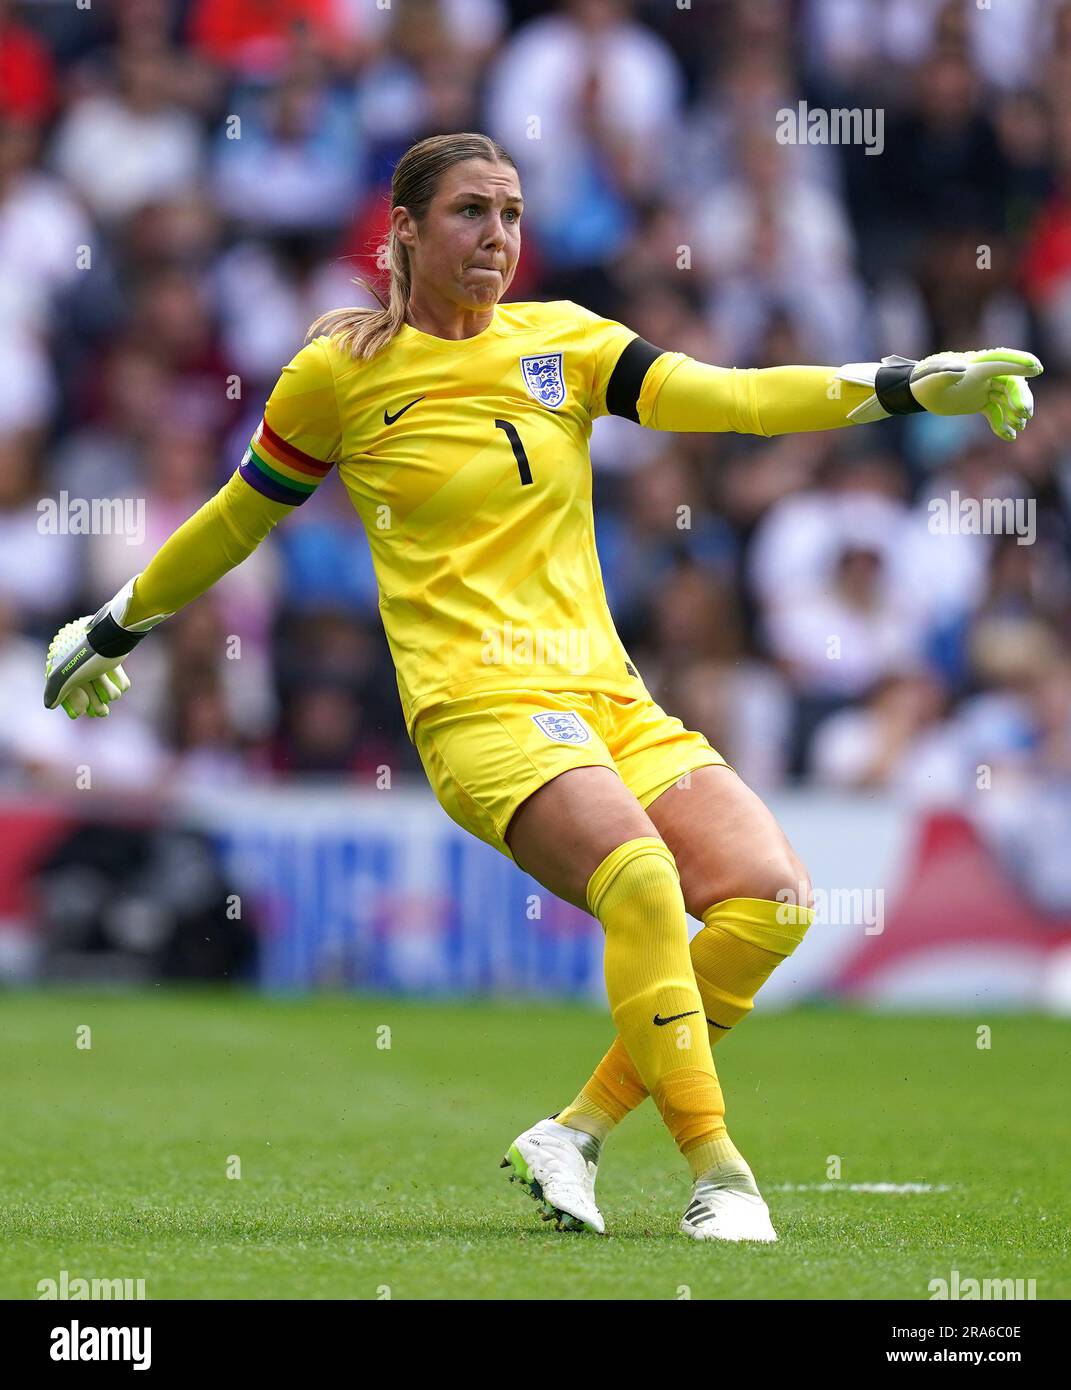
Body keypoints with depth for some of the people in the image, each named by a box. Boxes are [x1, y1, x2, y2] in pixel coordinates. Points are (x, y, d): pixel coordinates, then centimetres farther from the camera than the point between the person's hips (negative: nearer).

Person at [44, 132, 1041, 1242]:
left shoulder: (560, 341, 13)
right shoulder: (340, 372, 4)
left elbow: (725, 397, 3)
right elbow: (237, 520, 18)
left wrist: (907, 387, -7)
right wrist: (115, 629, 27)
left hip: (606, 692, 5)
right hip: (480, 701, -5)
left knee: (771, 897, -15)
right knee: (641, 879, -32)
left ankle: (574, 1137, -4)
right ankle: (714, 1172, -27)